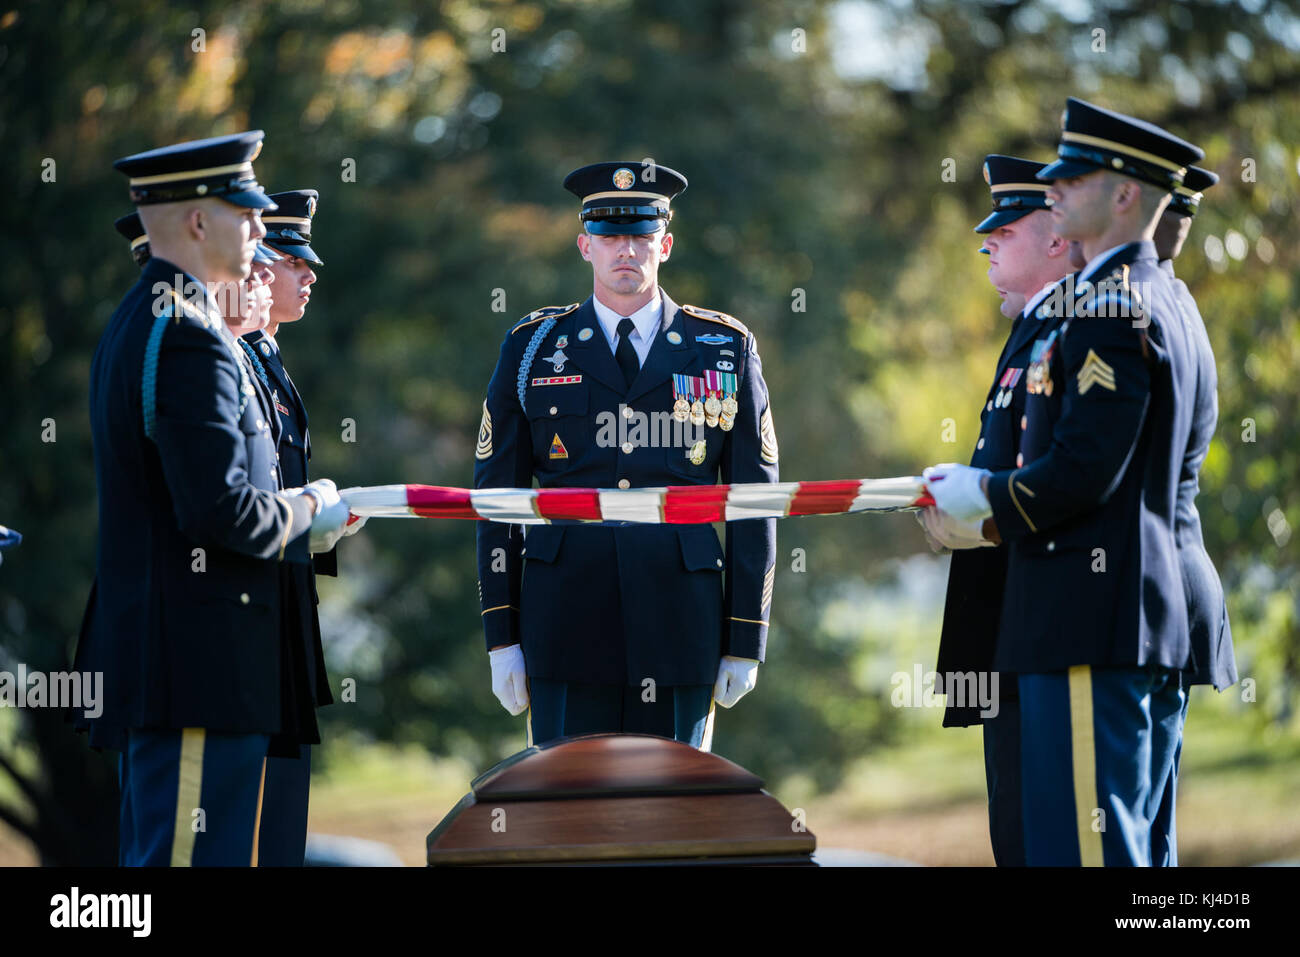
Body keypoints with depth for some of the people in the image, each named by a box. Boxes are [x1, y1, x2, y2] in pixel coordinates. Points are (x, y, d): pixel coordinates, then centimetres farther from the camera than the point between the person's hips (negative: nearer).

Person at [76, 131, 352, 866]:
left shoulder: (137, 324, 18)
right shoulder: (190, 339, -16)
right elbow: (220, 508, -23)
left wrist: (294, 516, 11)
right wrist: (307, 517, -5)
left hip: (147, 660, 11)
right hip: (203, 667, -11)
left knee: (153, 850, 13)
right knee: (199, 850, -9)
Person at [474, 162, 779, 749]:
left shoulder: (727, 349, 7)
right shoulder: (532, 348, 8)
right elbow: (495, 496, 8)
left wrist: (746, 642, 2)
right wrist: (501, 637, 1)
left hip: (681, 629, 0)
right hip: (567, 627, 0)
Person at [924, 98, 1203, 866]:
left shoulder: (1113, 306, -14)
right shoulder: (1157, 299, 18)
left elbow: (1083, 472, -21)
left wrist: (985, 496, -5)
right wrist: (993, 501, 18)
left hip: (1091, 624, -11)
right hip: (1152, 621, 11)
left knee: (1086, 841, -10)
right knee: (1126, 840, 13)